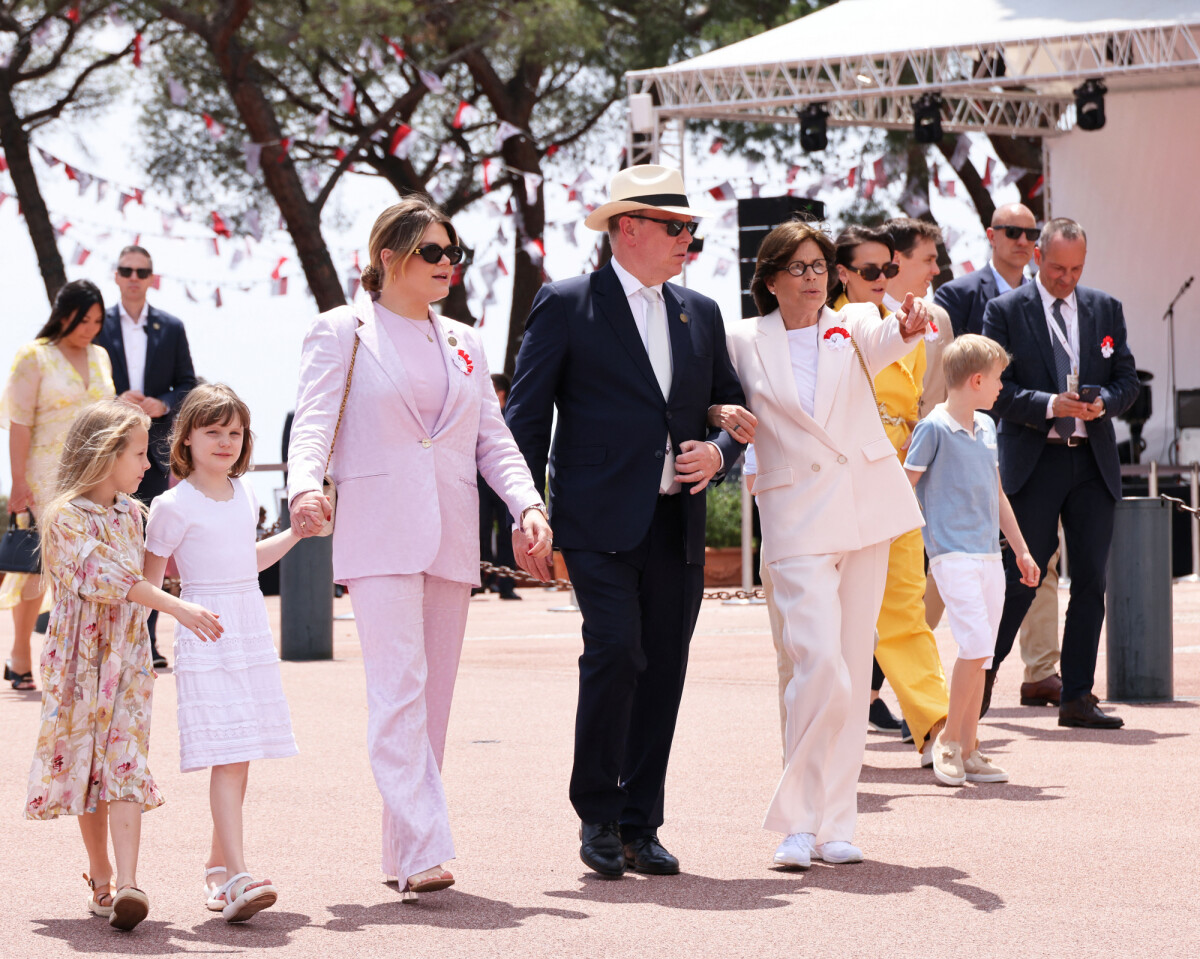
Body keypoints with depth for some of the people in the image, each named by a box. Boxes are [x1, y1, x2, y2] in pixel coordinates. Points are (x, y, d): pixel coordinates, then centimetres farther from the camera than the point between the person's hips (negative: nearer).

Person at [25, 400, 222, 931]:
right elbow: (105, 577, -25)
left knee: (123, 766, -8)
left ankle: (127, 883, -19)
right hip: (79, 659, -4)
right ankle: (100, 877, 21)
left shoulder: (130, 513, 9)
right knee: (84, 764, 7)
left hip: (127, 659, 4)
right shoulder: (65, 515, -13)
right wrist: (177, 607, -33)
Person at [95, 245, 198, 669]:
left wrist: (164, 405, -9)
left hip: (154, 446, 2)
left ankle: (147, 639, 4)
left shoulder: (171, 328, 9)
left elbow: (188, 385, 10)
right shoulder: (98, 325, 4)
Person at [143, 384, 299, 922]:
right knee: (227, 755, -16)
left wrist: (296, 534, 23)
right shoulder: (174, 505, -7)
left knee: (241, 756, 7)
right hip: (204, 638, -6)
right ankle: (236, 877, -23)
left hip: (252, 632, 6)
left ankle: (219, 866, 19)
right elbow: (149, 579, -3)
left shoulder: (244, 493, 13)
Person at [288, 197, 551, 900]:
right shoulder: (342, 333, 4)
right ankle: (425, 851, -23)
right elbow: (314, 424, -6)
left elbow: (494, 439, 14)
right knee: (399, 691, -16)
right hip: (378, 538, -5)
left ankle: (404, 853, 12)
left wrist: (528, 504, -4)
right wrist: (305, 487, -27)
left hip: (451, 541, 6)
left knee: (433, 698, 6)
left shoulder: (464, 344, 19)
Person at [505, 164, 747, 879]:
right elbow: (526, 418, -1)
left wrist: (718, 452, 0)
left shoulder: (701, 314, 16)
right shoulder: (567, 306, 1)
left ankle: (641, 827, 13)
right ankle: (597, 815, 0)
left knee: (663, 672, 4)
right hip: (600, 520, -5)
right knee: (616, 653, -16)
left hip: (677, 526, 5)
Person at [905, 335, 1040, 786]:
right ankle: (948, 739, -3)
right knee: (976, 644, -16)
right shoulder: (934, 428, -7)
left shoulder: (986, 427, 15)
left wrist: (1021, 550, 25)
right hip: (952, 554, -7)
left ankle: (967, 750, 11)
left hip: (988, 555, 7)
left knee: (979, 653, 6)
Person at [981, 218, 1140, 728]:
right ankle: (985, 670, 16)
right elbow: (994, 388, -6)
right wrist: (1048, 405, -19)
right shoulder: (1005, 311, 0)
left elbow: (1127, 379, 11)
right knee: (1020, 579, -5)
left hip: (1094, 461, 4)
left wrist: (1102, 401, -10)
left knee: (1090, 580, 2)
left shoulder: (1106, 309, 11)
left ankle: (1077, 698, 7)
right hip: (1033, 461, -4)